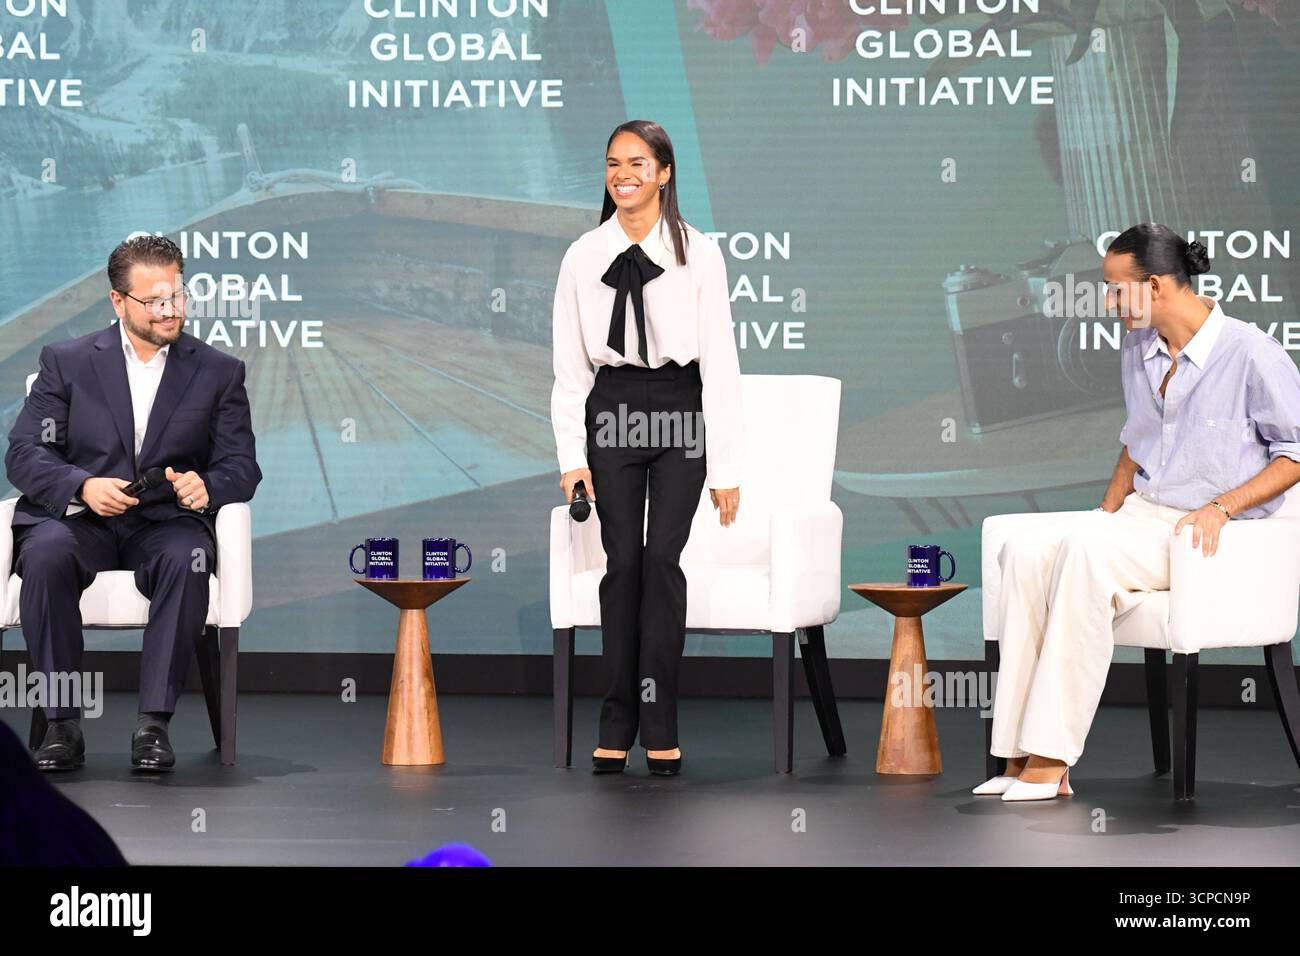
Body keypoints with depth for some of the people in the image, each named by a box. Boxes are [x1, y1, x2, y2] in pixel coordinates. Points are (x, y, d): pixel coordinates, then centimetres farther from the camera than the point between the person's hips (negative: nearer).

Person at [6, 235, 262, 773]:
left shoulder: (219, 373, 13)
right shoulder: (66, 362, 10)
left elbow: (242, 467, 8)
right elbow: (24, 453, 2)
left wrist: (206, 485, -18)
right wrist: (83, 485, -19)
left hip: (164, 524, 0)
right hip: (78, 518, 0)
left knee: (188, 558, -36)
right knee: (46, 555, -35)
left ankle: (154, 723, -32)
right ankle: (61, 723, -27)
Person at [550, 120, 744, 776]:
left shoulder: (698, 254, -2)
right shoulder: (583, 257, 4)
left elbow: (719, 361, -3)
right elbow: (569, 366, 6)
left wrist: (725, 469, -5)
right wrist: (572, 458, -1)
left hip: (680, 413, -2)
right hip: (611, 411, 2)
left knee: (662, 559, -9)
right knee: (622, 562, -1)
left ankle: (659, 726, -2)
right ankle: (617, 726, 6)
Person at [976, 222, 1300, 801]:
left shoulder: (1251, 353, -10)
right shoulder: (1139, 350, 13)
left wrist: (1221, 508, -17)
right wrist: (1107, 512, 12)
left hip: (1210, 531, -7)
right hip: (1140, 514, 7)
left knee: (1085, 553, -33)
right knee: (1026, 549, -22)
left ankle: (1050, 762, -33)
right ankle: (1021, 756, -27)